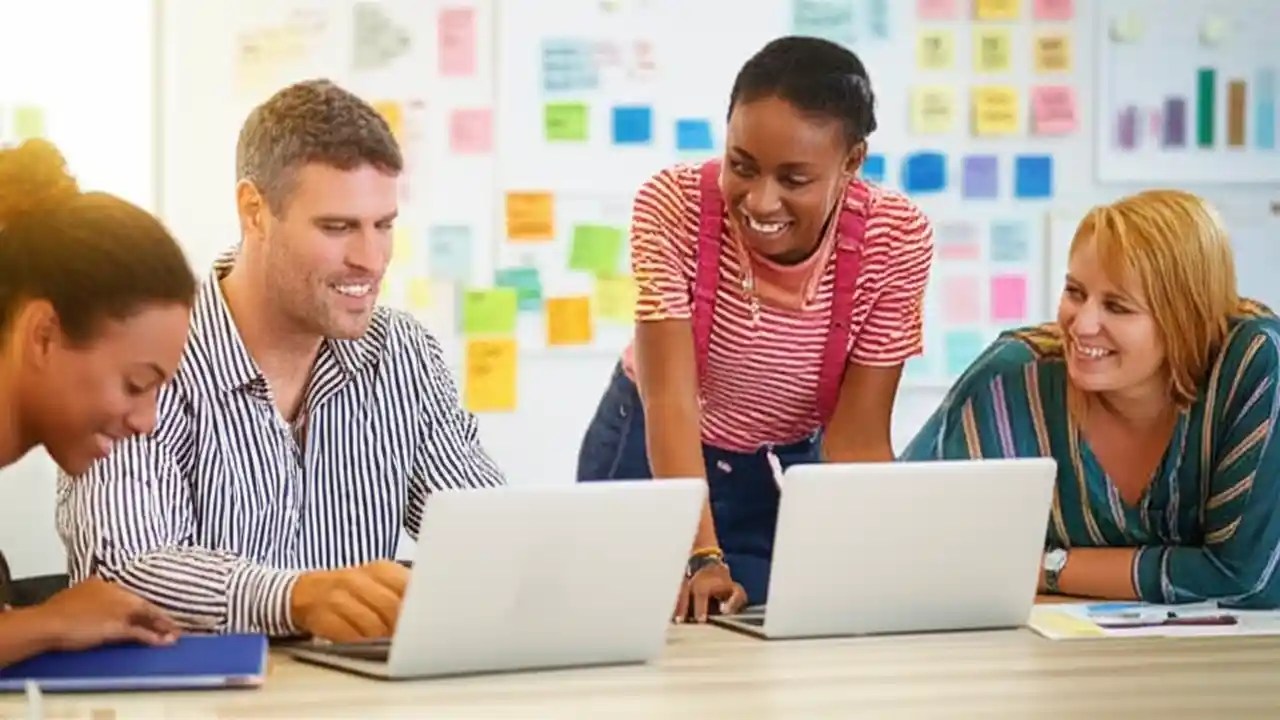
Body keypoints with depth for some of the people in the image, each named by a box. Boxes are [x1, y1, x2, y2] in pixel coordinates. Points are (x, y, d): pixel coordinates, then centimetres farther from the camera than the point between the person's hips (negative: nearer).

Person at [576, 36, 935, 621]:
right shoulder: (673, 206, -26)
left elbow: (856, 434, -19)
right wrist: (702, 558, -42)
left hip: (790, 479, 1)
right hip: (651, 464, -1)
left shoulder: (896, 239, -22)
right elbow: (670, 398, -30)